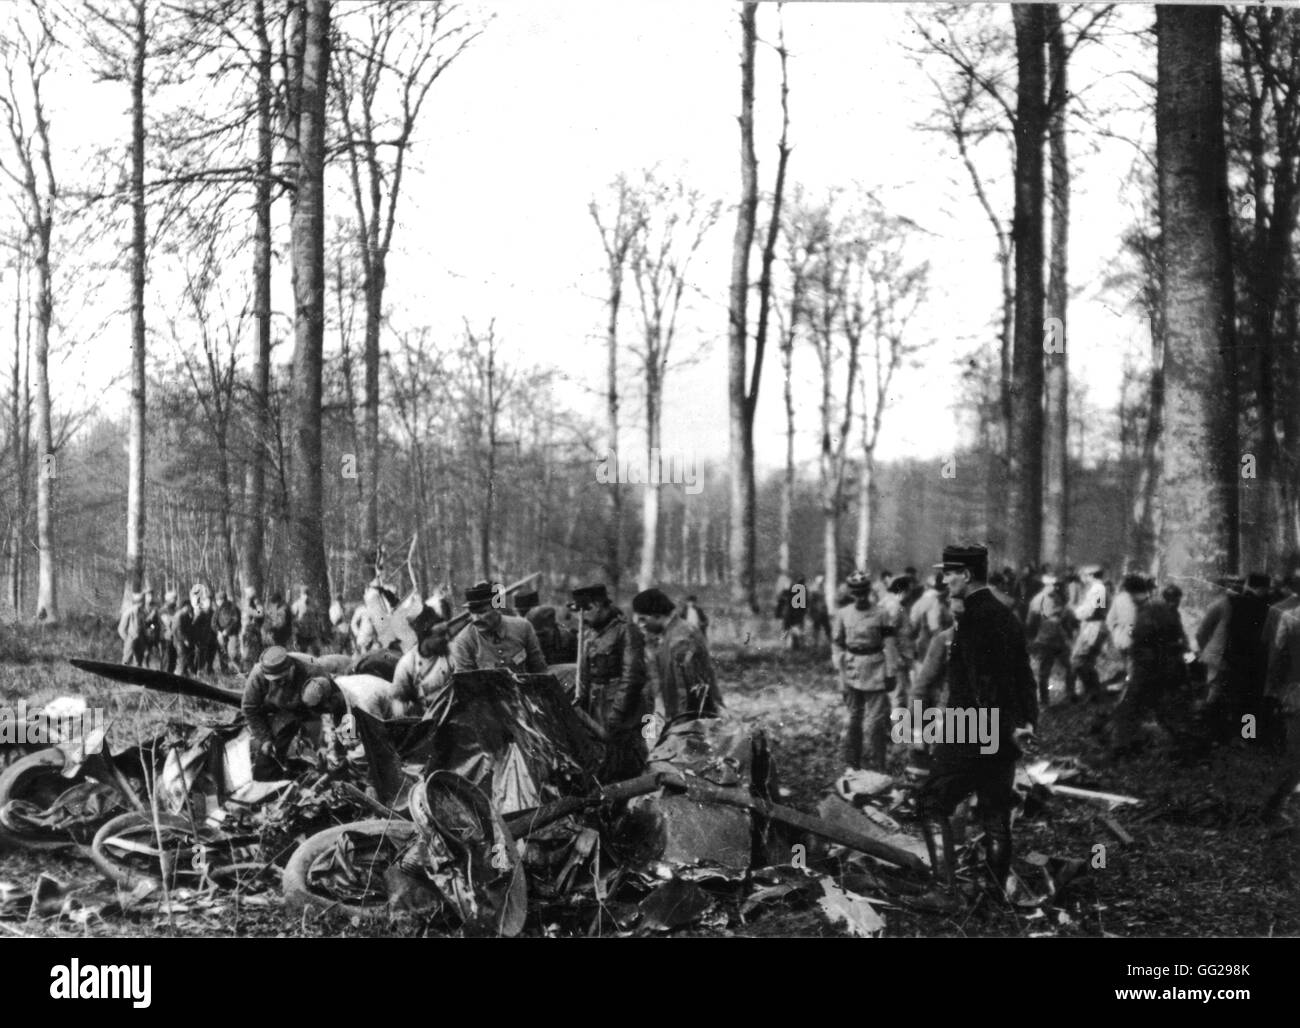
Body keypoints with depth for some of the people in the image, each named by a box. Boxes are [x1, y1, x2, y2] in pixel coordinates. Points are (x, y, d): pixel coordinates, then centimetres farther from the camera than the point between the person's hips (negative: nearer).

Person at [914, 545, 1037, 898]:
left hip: (971, 737, -9)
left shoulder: (974, 619, -16)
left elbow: (984, 683, -20)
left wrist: (1008, 729, -16)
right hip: (1004, 738, 9)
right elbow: (1024, 674, 13)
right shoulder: (1006, 614, 12)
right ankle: (997, 892, 17)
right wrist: (1027, 720, 7)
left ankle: (947, 882, -9)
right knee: (996, 816, 13)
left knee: (932, 802, -2)